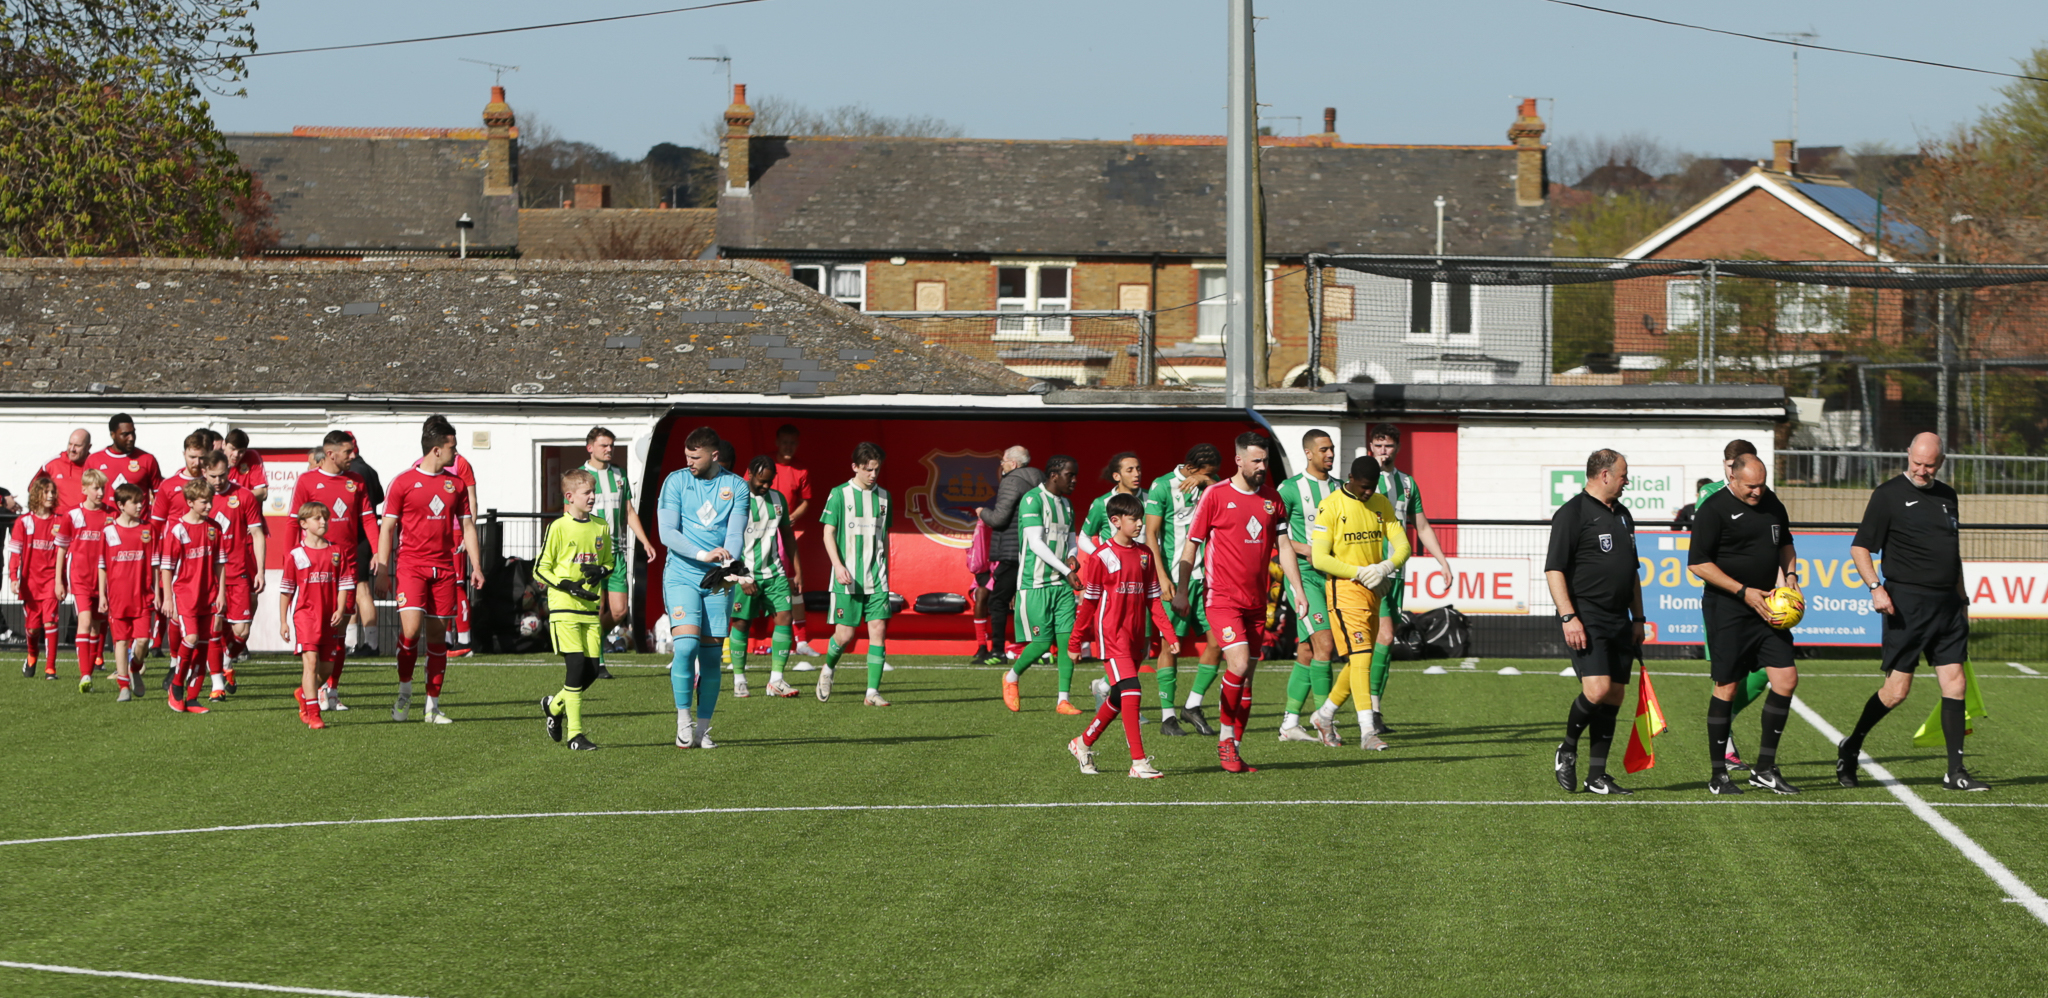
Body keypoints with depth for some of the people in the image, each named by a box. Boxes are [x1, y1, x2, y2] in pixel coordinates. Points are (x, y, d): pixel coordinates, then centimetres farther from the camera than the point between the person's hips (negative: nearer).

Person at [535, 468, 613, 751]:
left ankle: (554, 706, 29)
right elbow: (540, 570, -5)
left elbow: (610, 563, 20)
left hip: (591, 609, 6)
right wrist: (568, 586, -18)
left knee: (592, 670, 2)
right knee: (576, 665, -14)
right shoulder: (559, 528, -6)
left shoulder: (601, 527, 9)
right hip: (564, 609, -6)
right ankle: (575, 732, -8)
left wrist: (601, 571, -4)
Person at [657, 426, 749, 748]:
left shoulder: (736, 486, 5)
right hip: (681, 575, -2)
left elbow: (735, 534, -2)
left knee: (711, 654, 1)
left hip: (718, 580, 2)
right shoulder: (675, 481, 1)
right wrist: (703, 555, -19)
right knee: (686, 645, -17)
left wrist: (725, 566, -22)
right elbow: (666, 532, -6)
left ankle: (703, 729, 9)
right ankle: (683, 722, -7)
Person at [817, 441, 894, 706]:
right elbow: (828, 533, -4)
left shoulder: (883, 496, 11)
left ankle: (873, 692, -6)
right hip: (848, 577, -3)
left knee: (879, 629, -7)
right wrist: (838, 565, -17)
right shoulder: (839, 494, -3)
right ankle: (828, 669, 30)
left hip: (876, 578, 4)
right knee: (845, 633, -2)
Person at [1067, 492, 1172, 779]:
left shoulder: (1144, 555, 10)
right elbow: (1089, 601, -3)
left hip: (1135, 637, 7)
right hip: (1110, 634, -7)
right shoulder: (1101, 557, -7)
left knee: (1118, 698, 13)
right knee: (1131, 692, -15)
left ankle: (1083, 743, 32)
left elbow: (1153, 597, 13)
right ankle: (1138, 762, -16)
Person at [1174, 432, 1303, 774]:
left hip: (1256, 602, 5)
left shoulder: (1272, 499, 11)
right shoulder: (1215, 495, -4)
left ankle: (1234, 750, 13)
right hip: (1221, 599, -5)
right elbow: (1191, 543, 0)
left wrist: (1297, 589, 7)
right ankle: (1225, 737, -2)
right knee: (1238, 665, -20)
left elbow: (1284, 546, 15)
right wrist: (1181, 591, -3)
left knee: (1246, 678, 6)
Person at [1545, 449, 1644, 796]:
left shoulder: (1622, 515, 19)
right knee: (1597, 689, -20)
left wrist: (1637, 618, 22)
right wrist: (1568, 617, -20)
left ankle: (1597, 775, 9)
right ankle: (1567, 750, 4)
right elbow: (1554, 569, -12)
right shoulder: (1572, 514, -7)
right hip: (1586, 620, -8)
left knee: (1615, 695, 4)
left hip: (1619, 621, 8)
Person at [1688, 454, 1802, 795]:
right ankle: (1718, 776, 7)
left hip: (1768, 608, 6)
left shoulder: (1772, 504, 12)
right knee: (1727, 687, -3)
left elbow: (1785, 544, 29)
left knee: (1786, 678, -2)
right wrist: (1744, 592, -15)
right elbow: (1698, 563, -12)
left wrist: (1790, 574, 9)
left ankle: (1765, 768, 9)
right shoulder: (1715, 508, -9)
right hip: (1727, 610, -6)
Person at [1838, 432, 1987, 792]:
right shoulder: (1888, 495, -4)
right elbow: (1860, 547, -4)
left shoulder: (1947, 496, 15)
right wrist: (1875, 587, -18)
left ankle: (1955, 772, 3)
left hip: (1947, 604, 6)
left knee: (1955, 684, 0)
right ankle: (1851, 748, 16)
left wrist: (1962, 599, 22)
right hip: (1907, 603, -6)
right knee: (1897, 690, -5)